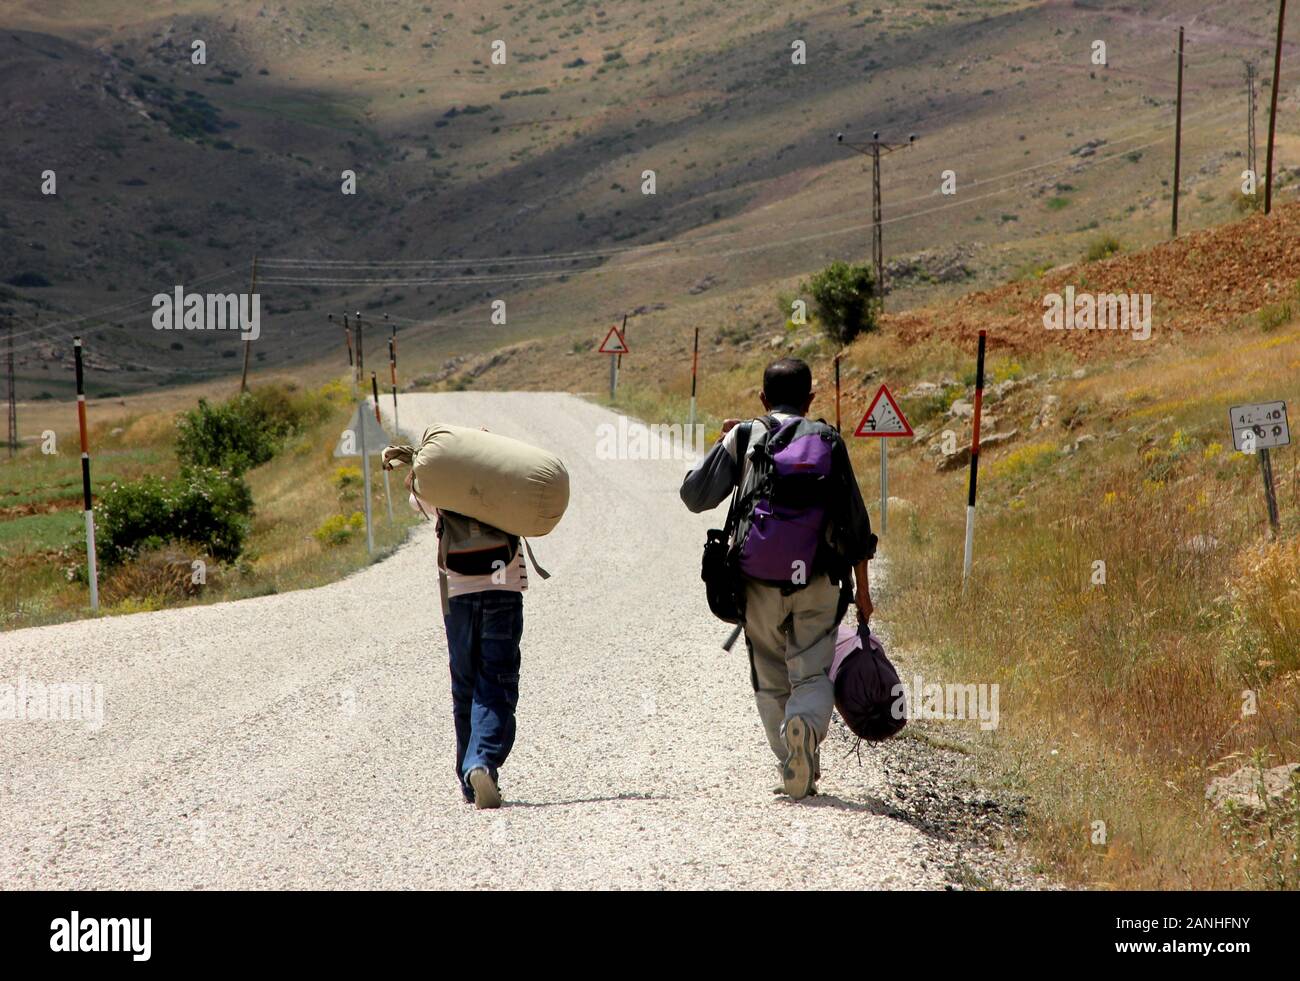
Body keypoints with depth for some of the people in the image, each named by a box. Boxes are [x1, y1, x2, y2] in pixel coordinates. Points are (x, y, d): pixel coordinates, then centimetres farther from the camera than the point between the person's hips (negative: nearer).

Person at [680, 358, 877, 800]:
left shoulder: (743, 438, 3)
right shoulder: (829, 441, 6)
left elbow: (694, 495, -1)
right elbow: (855, 520, 7)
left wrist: (720, 445, 15)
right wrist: (862, 589, 14)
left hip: (760, 583, 0)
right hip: (817, 581, 0)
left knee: (771, 680, 12)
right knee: (813, 675, 2)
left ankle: (794, 767, 7)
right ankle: (806, 726, -29)